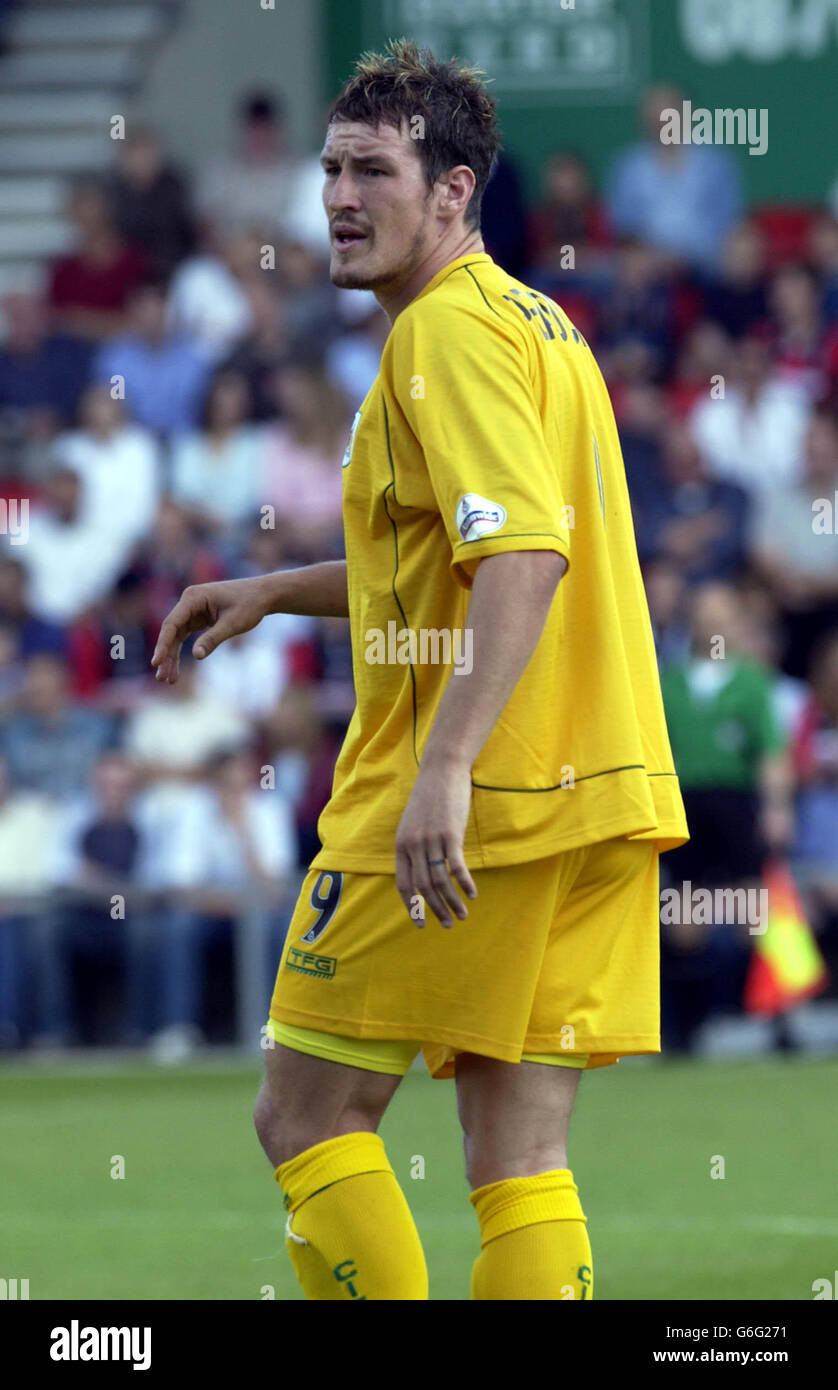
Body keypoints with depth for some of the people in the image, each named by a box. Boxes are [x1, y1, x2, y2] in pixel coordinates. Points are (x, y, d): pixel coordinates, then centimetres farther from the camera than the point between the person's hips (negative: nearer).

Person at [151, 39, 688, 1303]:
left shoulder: (450, 333, -11)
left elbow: (524, 555, -25)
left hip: (472, 810, -9)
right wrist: (276, 591, 29)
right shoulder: (531, 321, 19)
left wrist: (444, 767, -33)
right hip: (596, 797, 9)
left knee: (306, 1112, 1)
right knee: (517, 1162, 6)